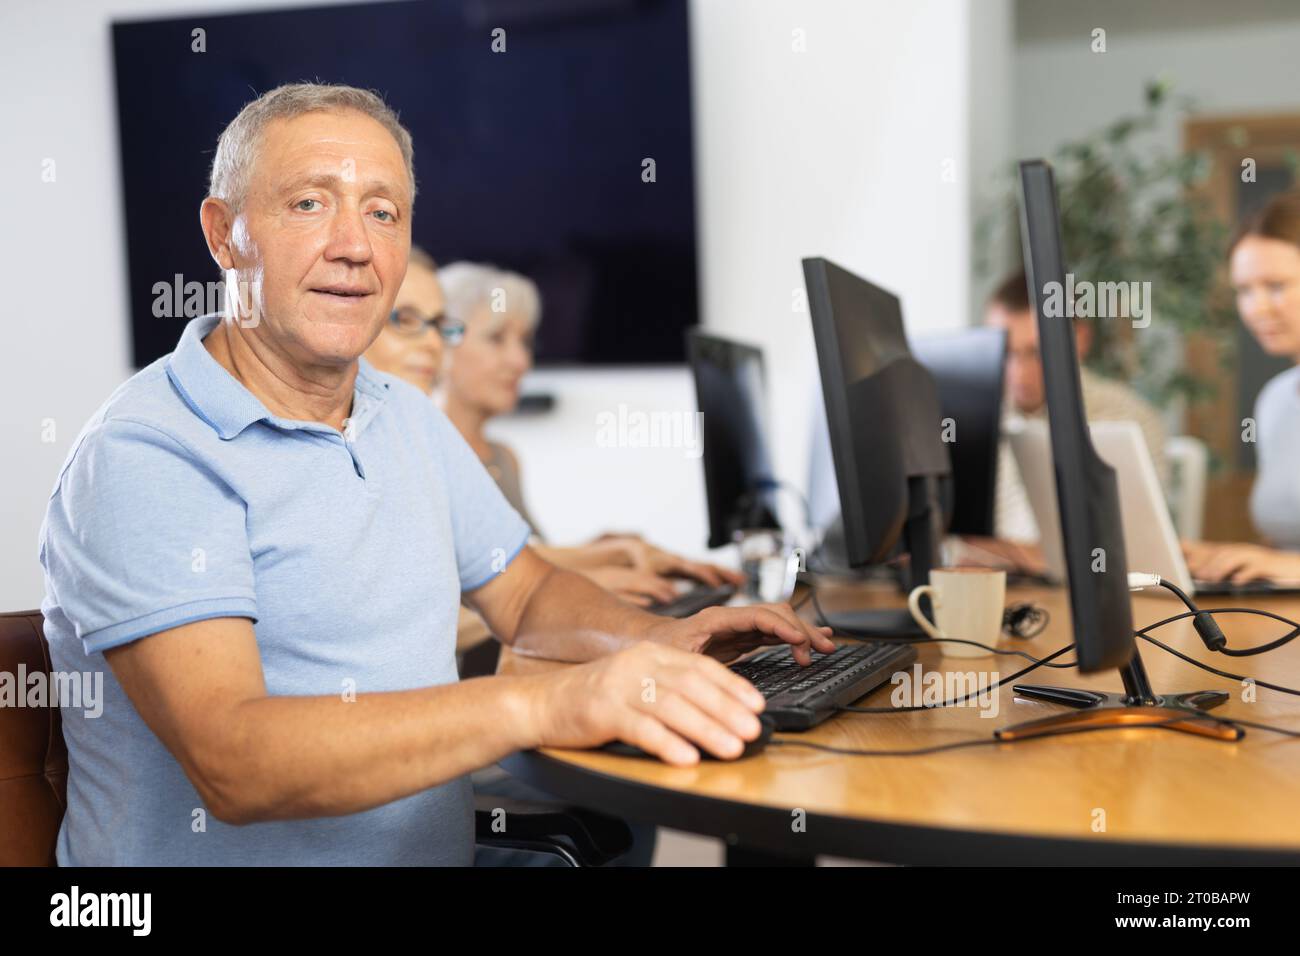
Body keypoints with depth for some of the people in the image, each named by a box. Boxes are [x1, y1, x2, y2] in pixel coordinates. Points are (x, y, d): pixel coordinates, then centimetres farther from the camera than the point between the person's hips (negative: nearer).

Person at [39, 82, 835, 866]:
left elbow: (523, 594, 19)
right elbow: (232, 763, -24)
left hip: (444, 845, 7)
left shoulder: (410, 419, 11)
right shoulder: (142, 459, -15)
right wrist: (539, 706, -33)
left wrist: (651, 640, -2)